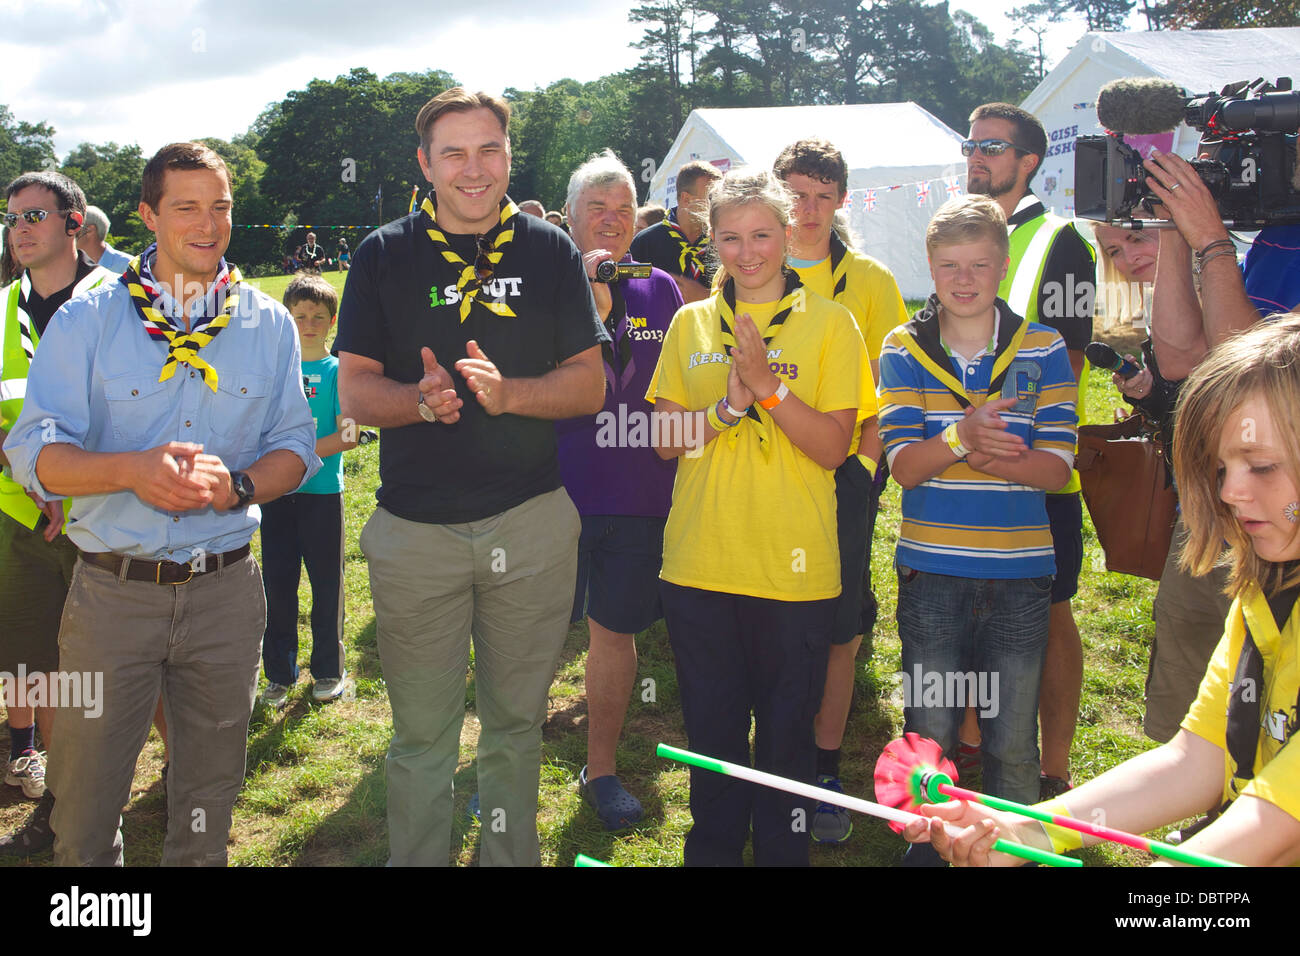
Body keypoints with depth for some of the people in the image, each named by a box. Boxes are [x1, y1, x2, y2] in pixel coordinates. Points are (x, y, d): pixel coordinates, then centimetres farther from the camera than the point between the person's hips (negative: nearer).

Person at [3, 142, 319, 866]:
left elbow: (296, 444, 5)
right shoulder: (89, 319, 0)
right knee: (84, 810, 8)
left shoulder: (270, 324, 5)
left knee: (210, 799, 15)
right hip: (112, 589, -1)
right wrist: (130, 469, -24)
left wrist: (237, 484, -16)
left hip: (226, 588, 2)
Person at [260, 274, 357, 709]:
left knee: (326, 583, 4)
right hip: (277, 492, 3)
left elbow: (348, 435, -10)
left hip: (322, 490, -3)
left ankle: (328, 670, 19)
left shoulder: (336, 370, -1)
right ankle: (279, 674, 19)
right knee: (277, 583, 7)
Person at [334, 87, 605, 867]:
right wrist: (421, 399, -20)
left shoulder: (551, 251, 4)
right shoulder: (384, 255, 3)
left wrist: (507, 392, -17)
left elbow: (589, 386, 2)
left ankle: (513, 856, 33)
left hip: (532, 524, 1)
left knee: (516, 722, 15)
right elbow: (355, 390, 1)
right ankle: (417, 860, 28)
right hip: (415, 530, 0)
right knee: (422, 735, 9)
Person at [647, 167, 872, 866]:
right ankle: (712, 851, 33)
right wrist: (731, 402, -14)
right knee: (711, 729, 14)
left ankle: (783, 853, 29)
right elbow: (667, 440, 3)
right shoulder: (690, 324, 8)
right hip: (698, 564, 2)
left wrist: (767, 385, -19)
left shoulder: (827, 322, -1)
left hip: (794, 569, -2)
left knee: (786, 734, 10)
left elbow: (833, 447, -7)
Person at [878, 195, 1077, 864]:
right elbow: (903, 466, -8)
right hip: (931, 573, 0)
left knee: (1013, 746, 10)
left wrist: (957, 449, -20)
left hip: (1019, 575, 0)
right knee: (928, 738, 10)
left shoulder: (1043, 350, 0)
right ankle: (924, 847, 28)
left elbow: (1055, 467, -6)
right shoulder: (903, 350, 1)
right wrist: (963, 438, -29)